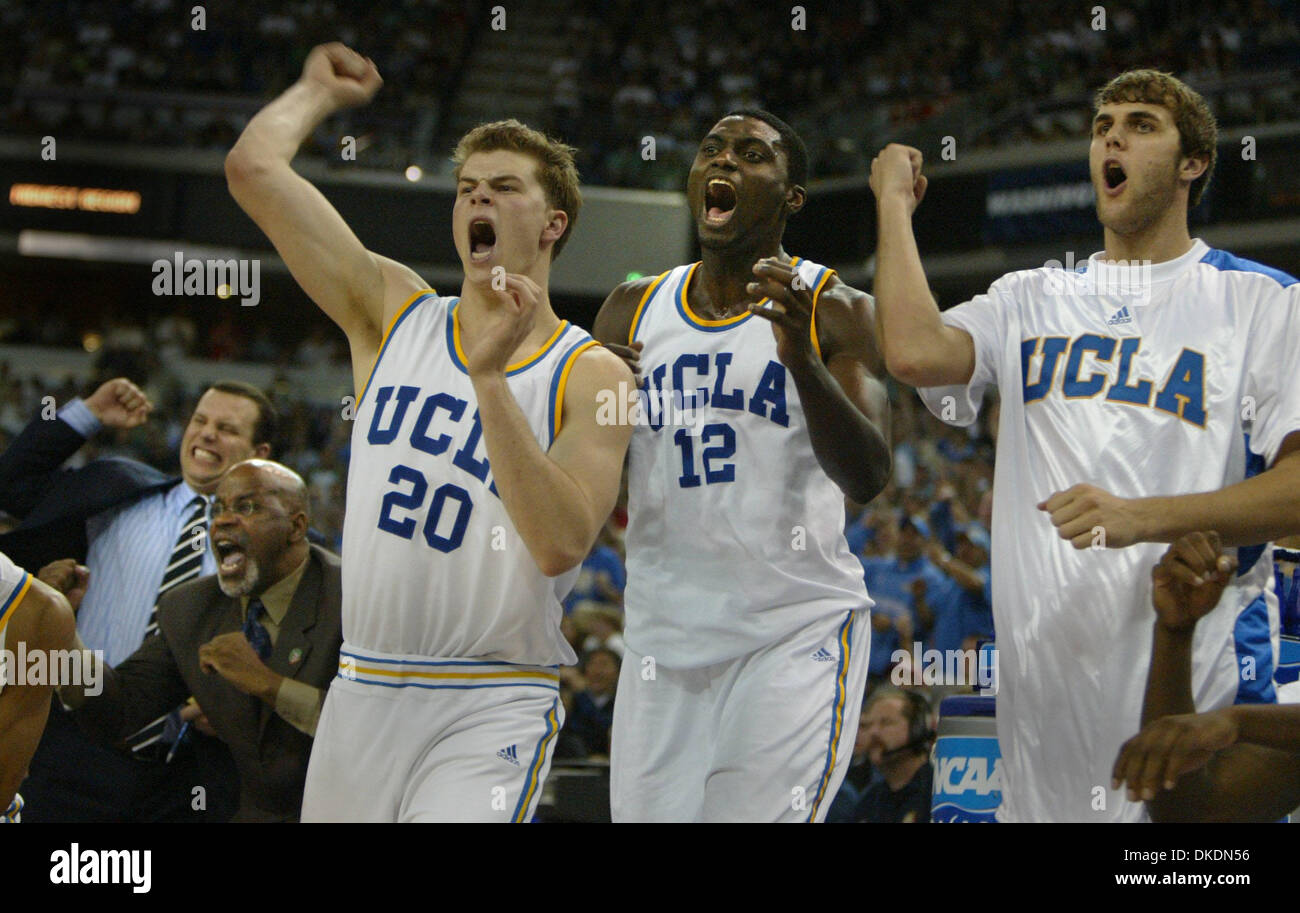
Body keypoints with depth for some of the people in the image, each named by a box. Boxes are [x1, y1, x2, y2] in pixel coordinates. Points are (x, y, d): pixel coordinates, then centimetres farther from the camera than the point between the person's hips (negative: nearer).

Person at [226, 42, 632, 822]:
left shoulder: (592, 376, -4)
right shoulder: (393, 313, 7)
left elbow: (561, 545, -20)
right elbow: (253, 168, 1)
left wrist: (490, 377, -22)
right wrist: (321, 92, 17)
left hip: (492, 708, -4)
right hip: (361, 691, 5)